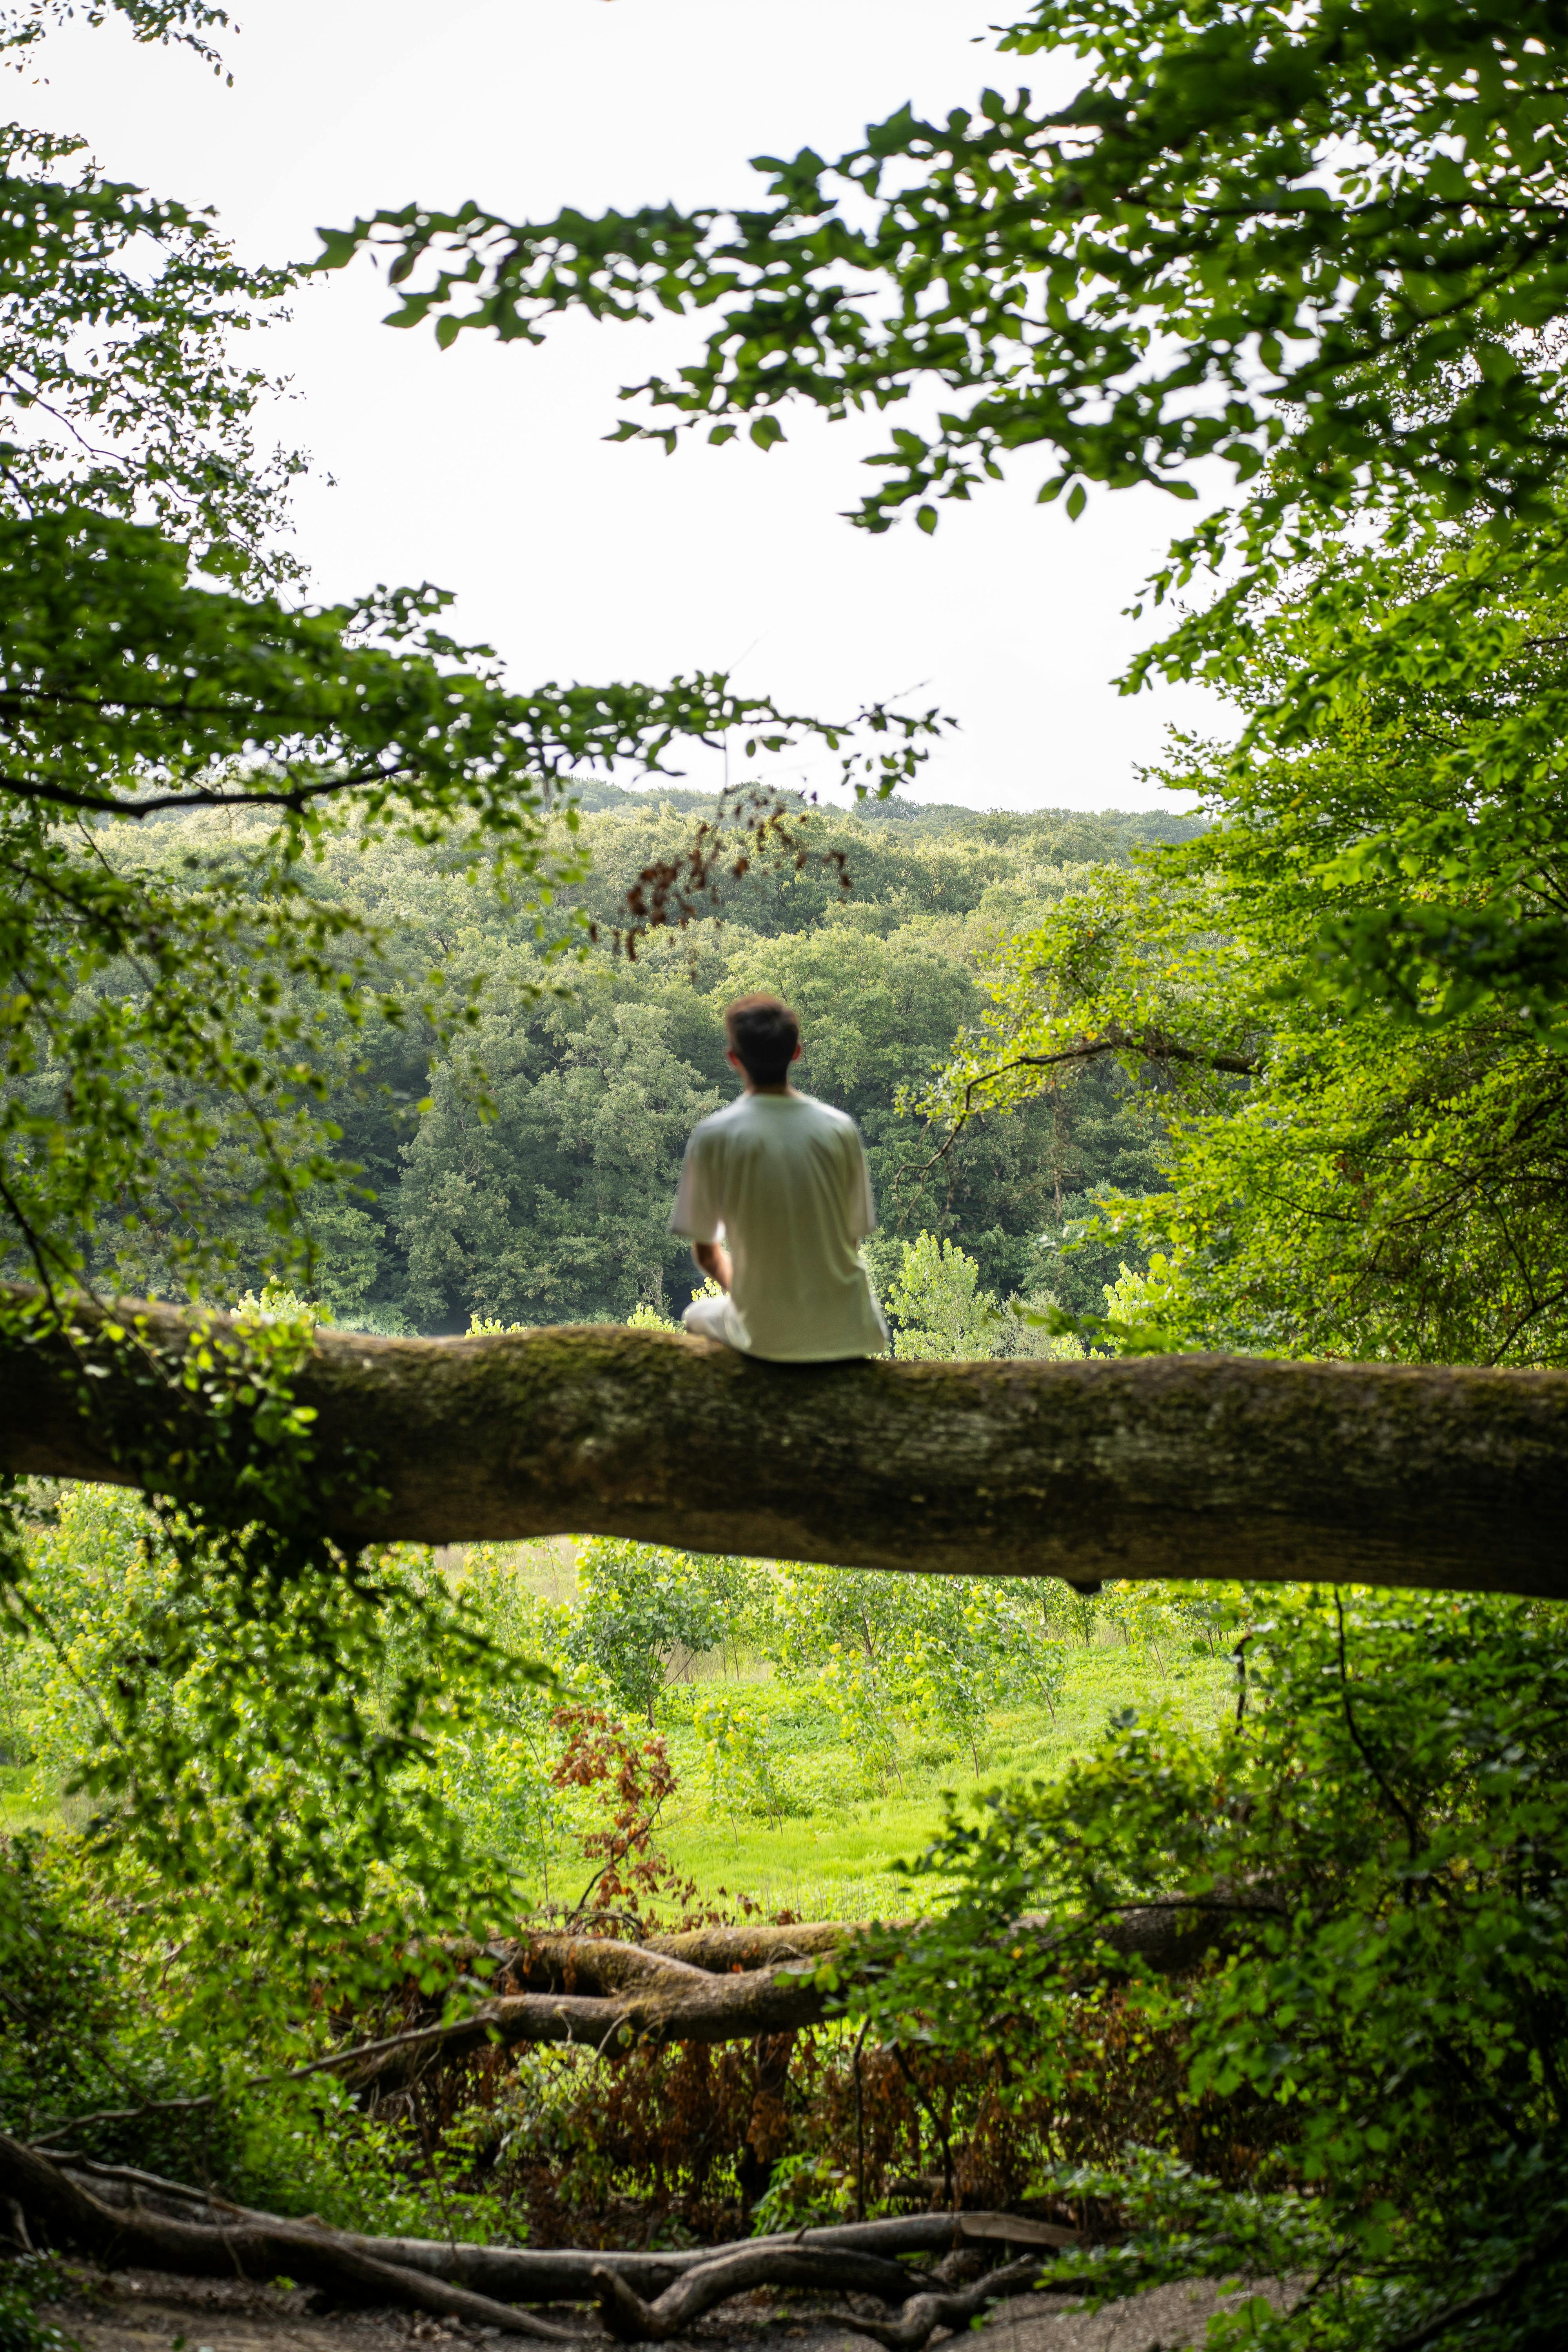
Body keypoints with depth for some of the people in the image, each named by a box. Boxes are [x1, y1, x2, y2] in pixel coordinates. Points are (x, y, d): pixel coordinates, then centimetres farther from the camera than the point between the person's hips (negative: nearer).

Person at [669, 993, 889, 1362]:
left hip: (769, 1336, -1)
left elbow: (705, 1252, -2)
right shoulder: (840, 1128, -5)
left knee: (698, 1314, 34)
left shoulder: (711, 1137, -11)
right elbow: (853, 1238, 2)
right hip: (847, 1330, 1)